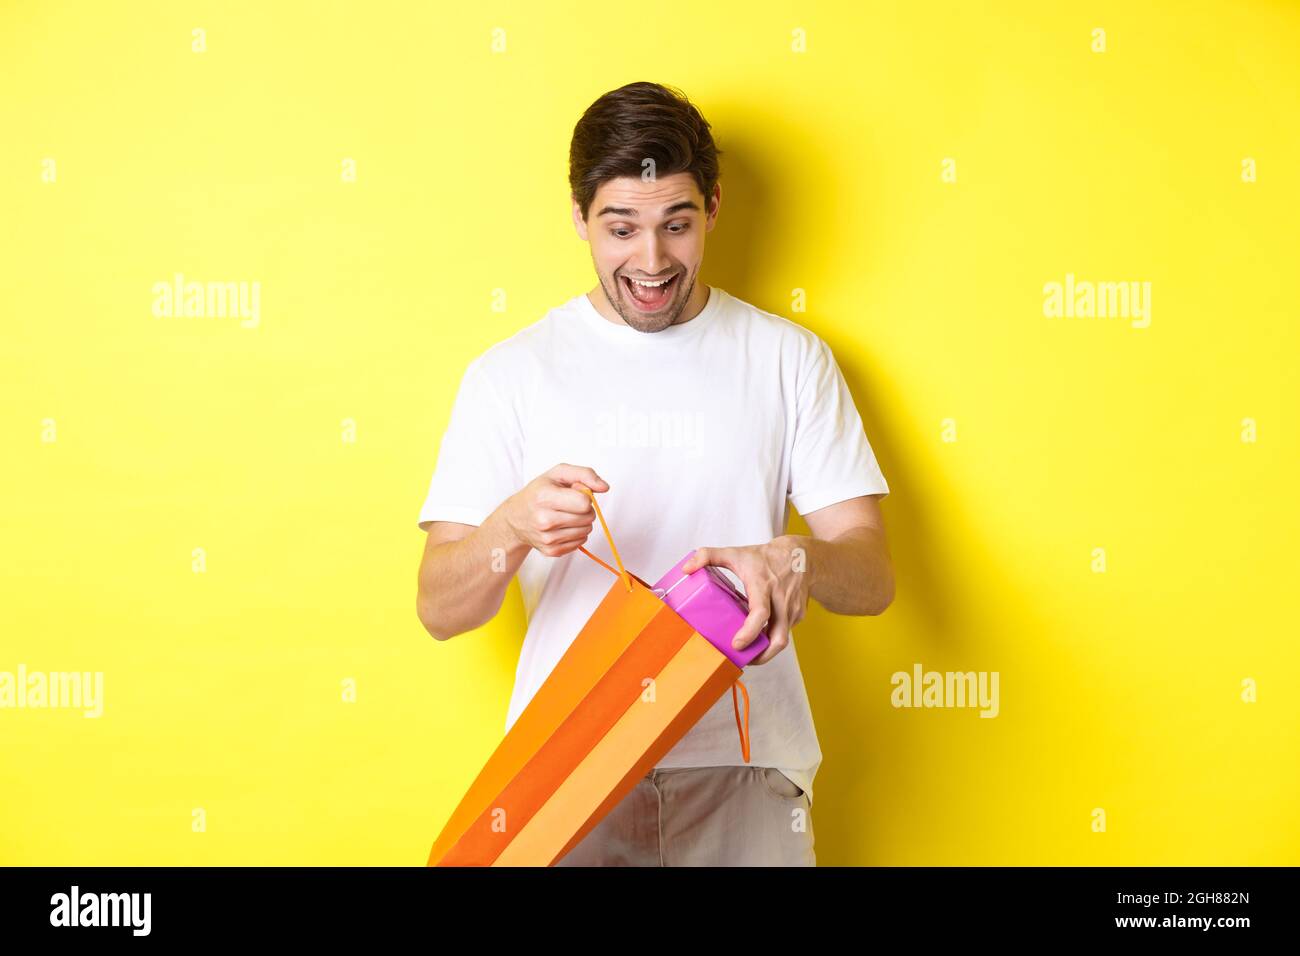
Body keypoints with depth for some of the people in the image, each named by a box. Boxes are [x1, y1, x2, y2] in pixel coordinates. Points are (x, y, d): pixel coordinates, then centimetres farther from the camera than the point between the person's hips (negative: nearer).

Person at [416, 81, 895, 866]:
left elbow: (873, 577, 0)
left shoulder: (791, 359, 4)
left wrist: (798, 559, -23)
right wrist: (513, 526, -22)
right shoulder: (512, 372, 2)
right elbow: (440, 610, -2)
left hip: (743, 769, 1)